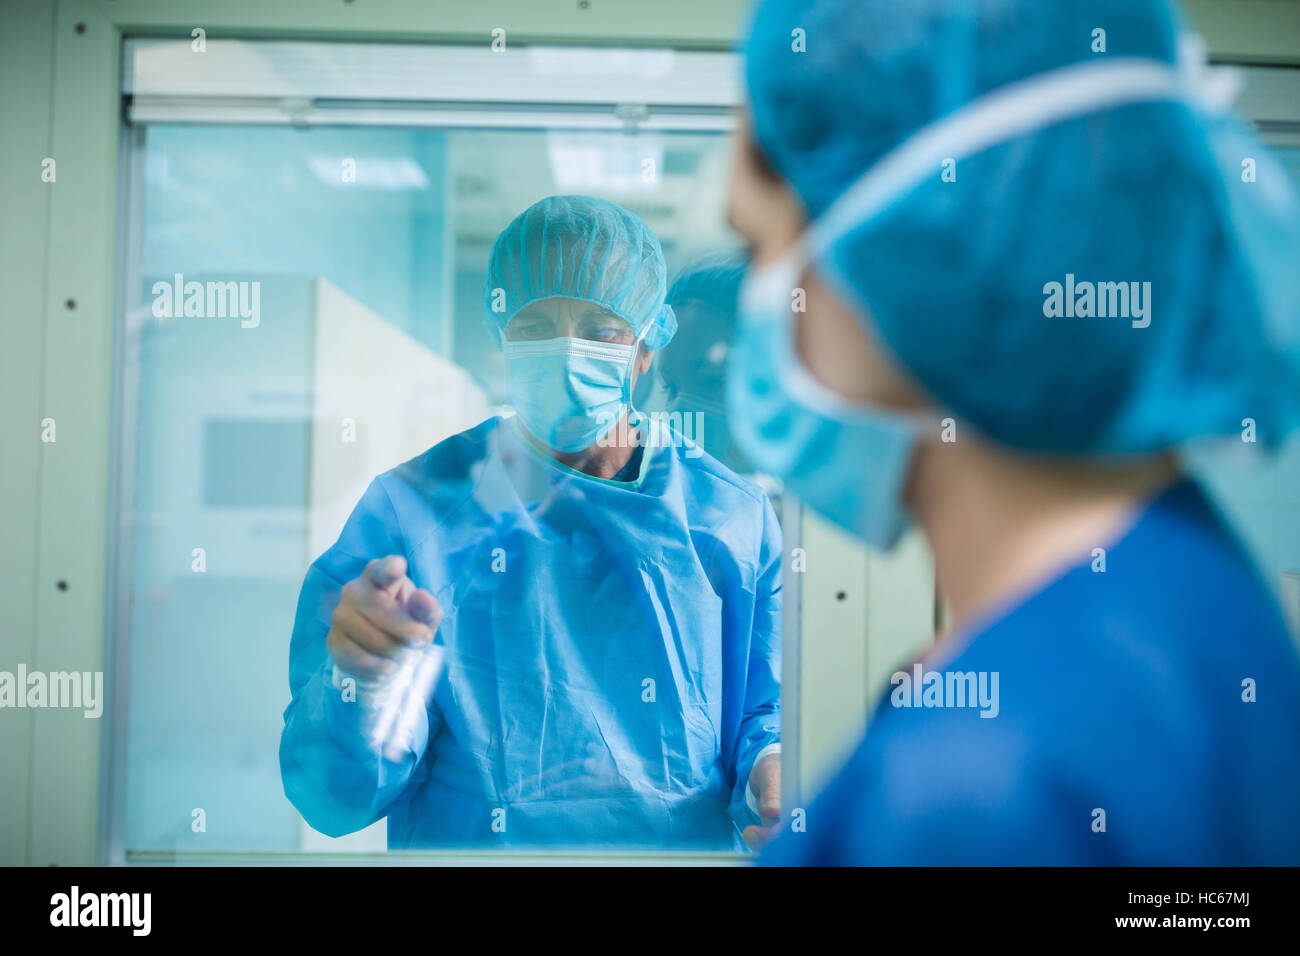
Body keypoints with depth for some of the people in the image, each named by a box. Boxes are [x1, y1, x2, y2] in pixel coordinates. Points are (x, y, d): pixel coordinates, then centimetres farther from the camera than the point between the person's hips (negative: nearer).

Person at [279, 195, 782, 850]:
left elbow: (766, 710, 12)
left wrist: (770, 769, -9)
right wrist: (369, 678, -24)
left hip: (690, 843, 3)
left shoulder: (731, 517, 3)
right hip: (463, 840, -2)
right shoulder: (411, 508, -2)